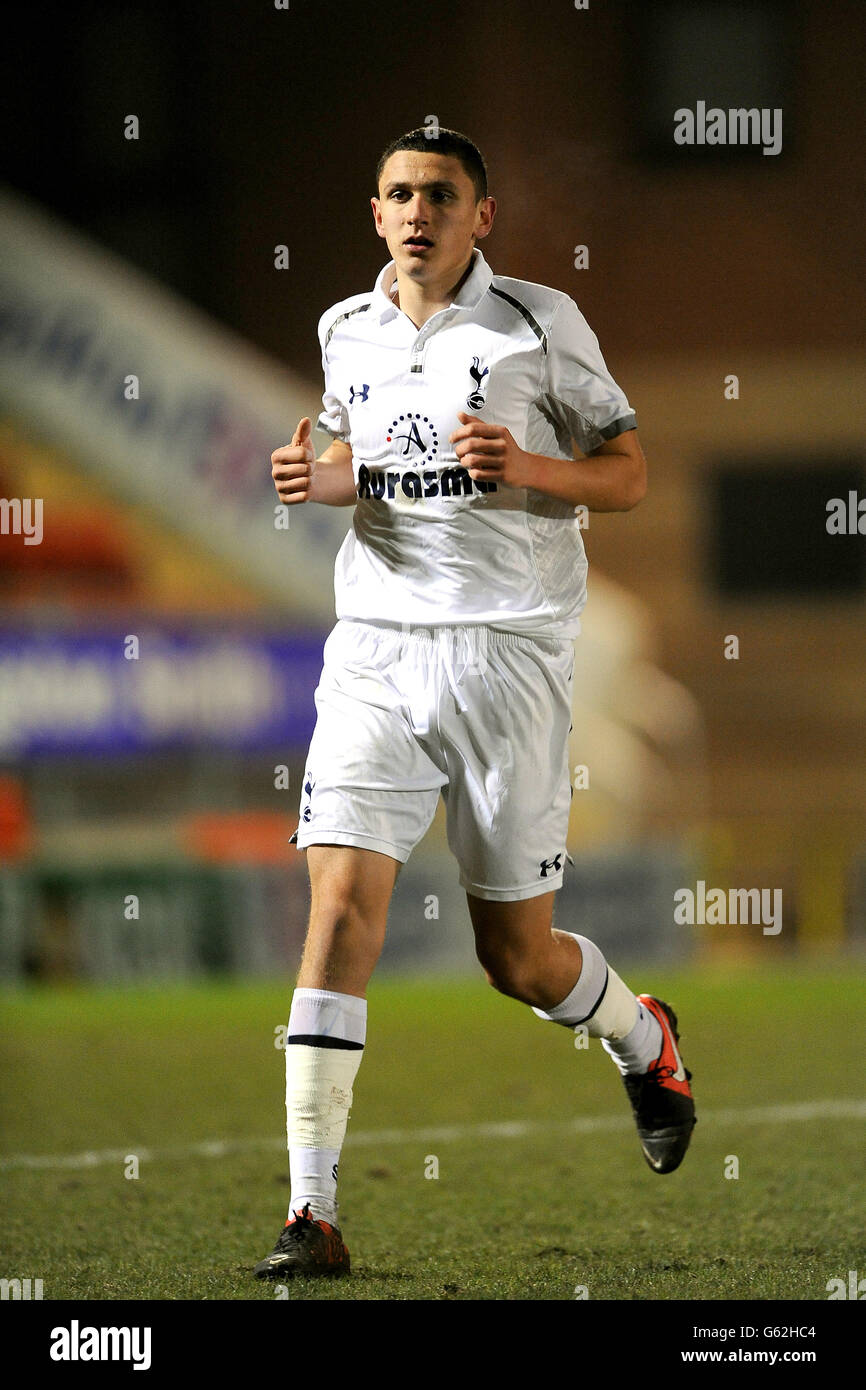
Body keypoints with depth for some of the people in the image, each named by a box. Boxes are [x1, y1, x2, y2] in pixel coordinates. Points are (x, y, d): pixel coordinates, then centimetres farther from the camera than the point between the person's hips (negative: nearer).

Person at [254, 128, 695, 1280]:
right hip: (374, 652, 3)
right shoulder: (348, 334, 11)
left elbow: (628, 475, 1)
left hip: (508, 651, -3)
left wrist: (528, 468, -18)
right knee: (340, 903, -13)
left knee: (517, 958, 3)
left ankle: (643, 1038, 39)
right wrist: (318, 480, 4)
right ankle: (313, 1215, -14)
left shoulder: (540, 324, -2)